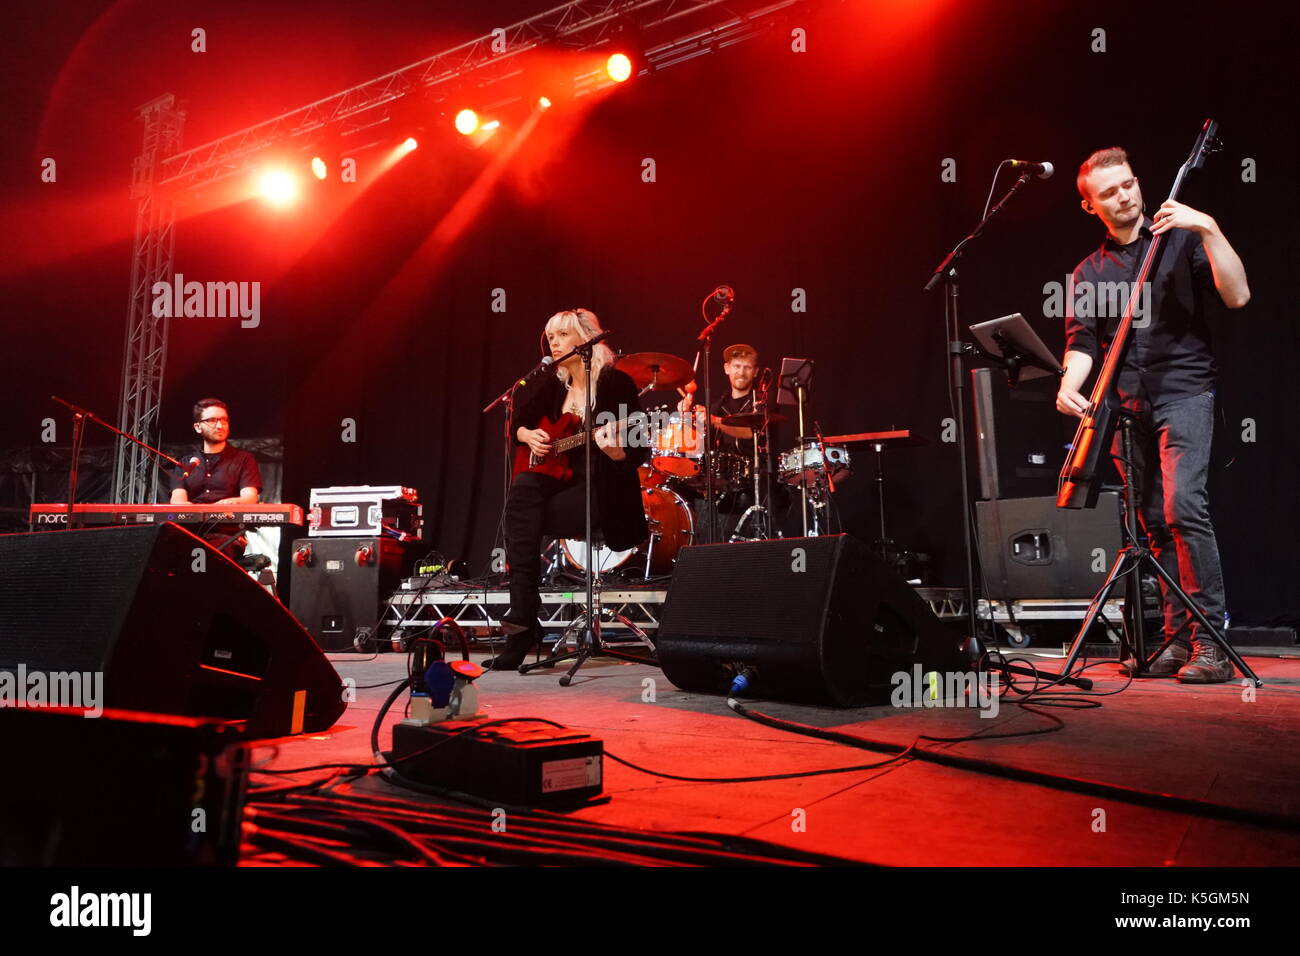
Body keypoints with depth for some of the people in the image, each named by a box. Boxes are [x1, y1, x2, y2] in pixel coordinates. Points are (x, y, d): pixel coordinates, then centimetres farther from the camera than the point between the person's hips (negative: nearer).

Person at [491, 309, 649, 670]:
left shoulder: (615, 382, -6)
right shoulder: (554, 386, 11)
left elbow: (639, 450, -10)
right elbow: (517, 424, 24)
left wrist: (615, 449, -31)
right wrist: (529, 436, 2)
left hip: (600, 492, -5)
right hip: (559, 479, 6)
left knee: (521, 519, -25)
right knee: (522, 489, -27)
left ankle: (522, 624, -13)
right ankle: (522, 618, -29)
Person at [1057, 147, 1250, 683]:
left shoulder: (1181, 240, 5)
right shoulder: (1088, 274, 15)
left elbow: (1237, 296, -9)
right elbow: (1082, 342, 7)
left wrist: (1208, 228, -16)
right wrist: (1069, 386, -13)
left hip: (1183, 392, -4)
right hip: (1127, 406, 4)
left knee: (1182, 506, -20)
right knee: (1155, 524, 6)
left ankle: (1211, 641, -13)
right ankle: (1178, 638, 14)